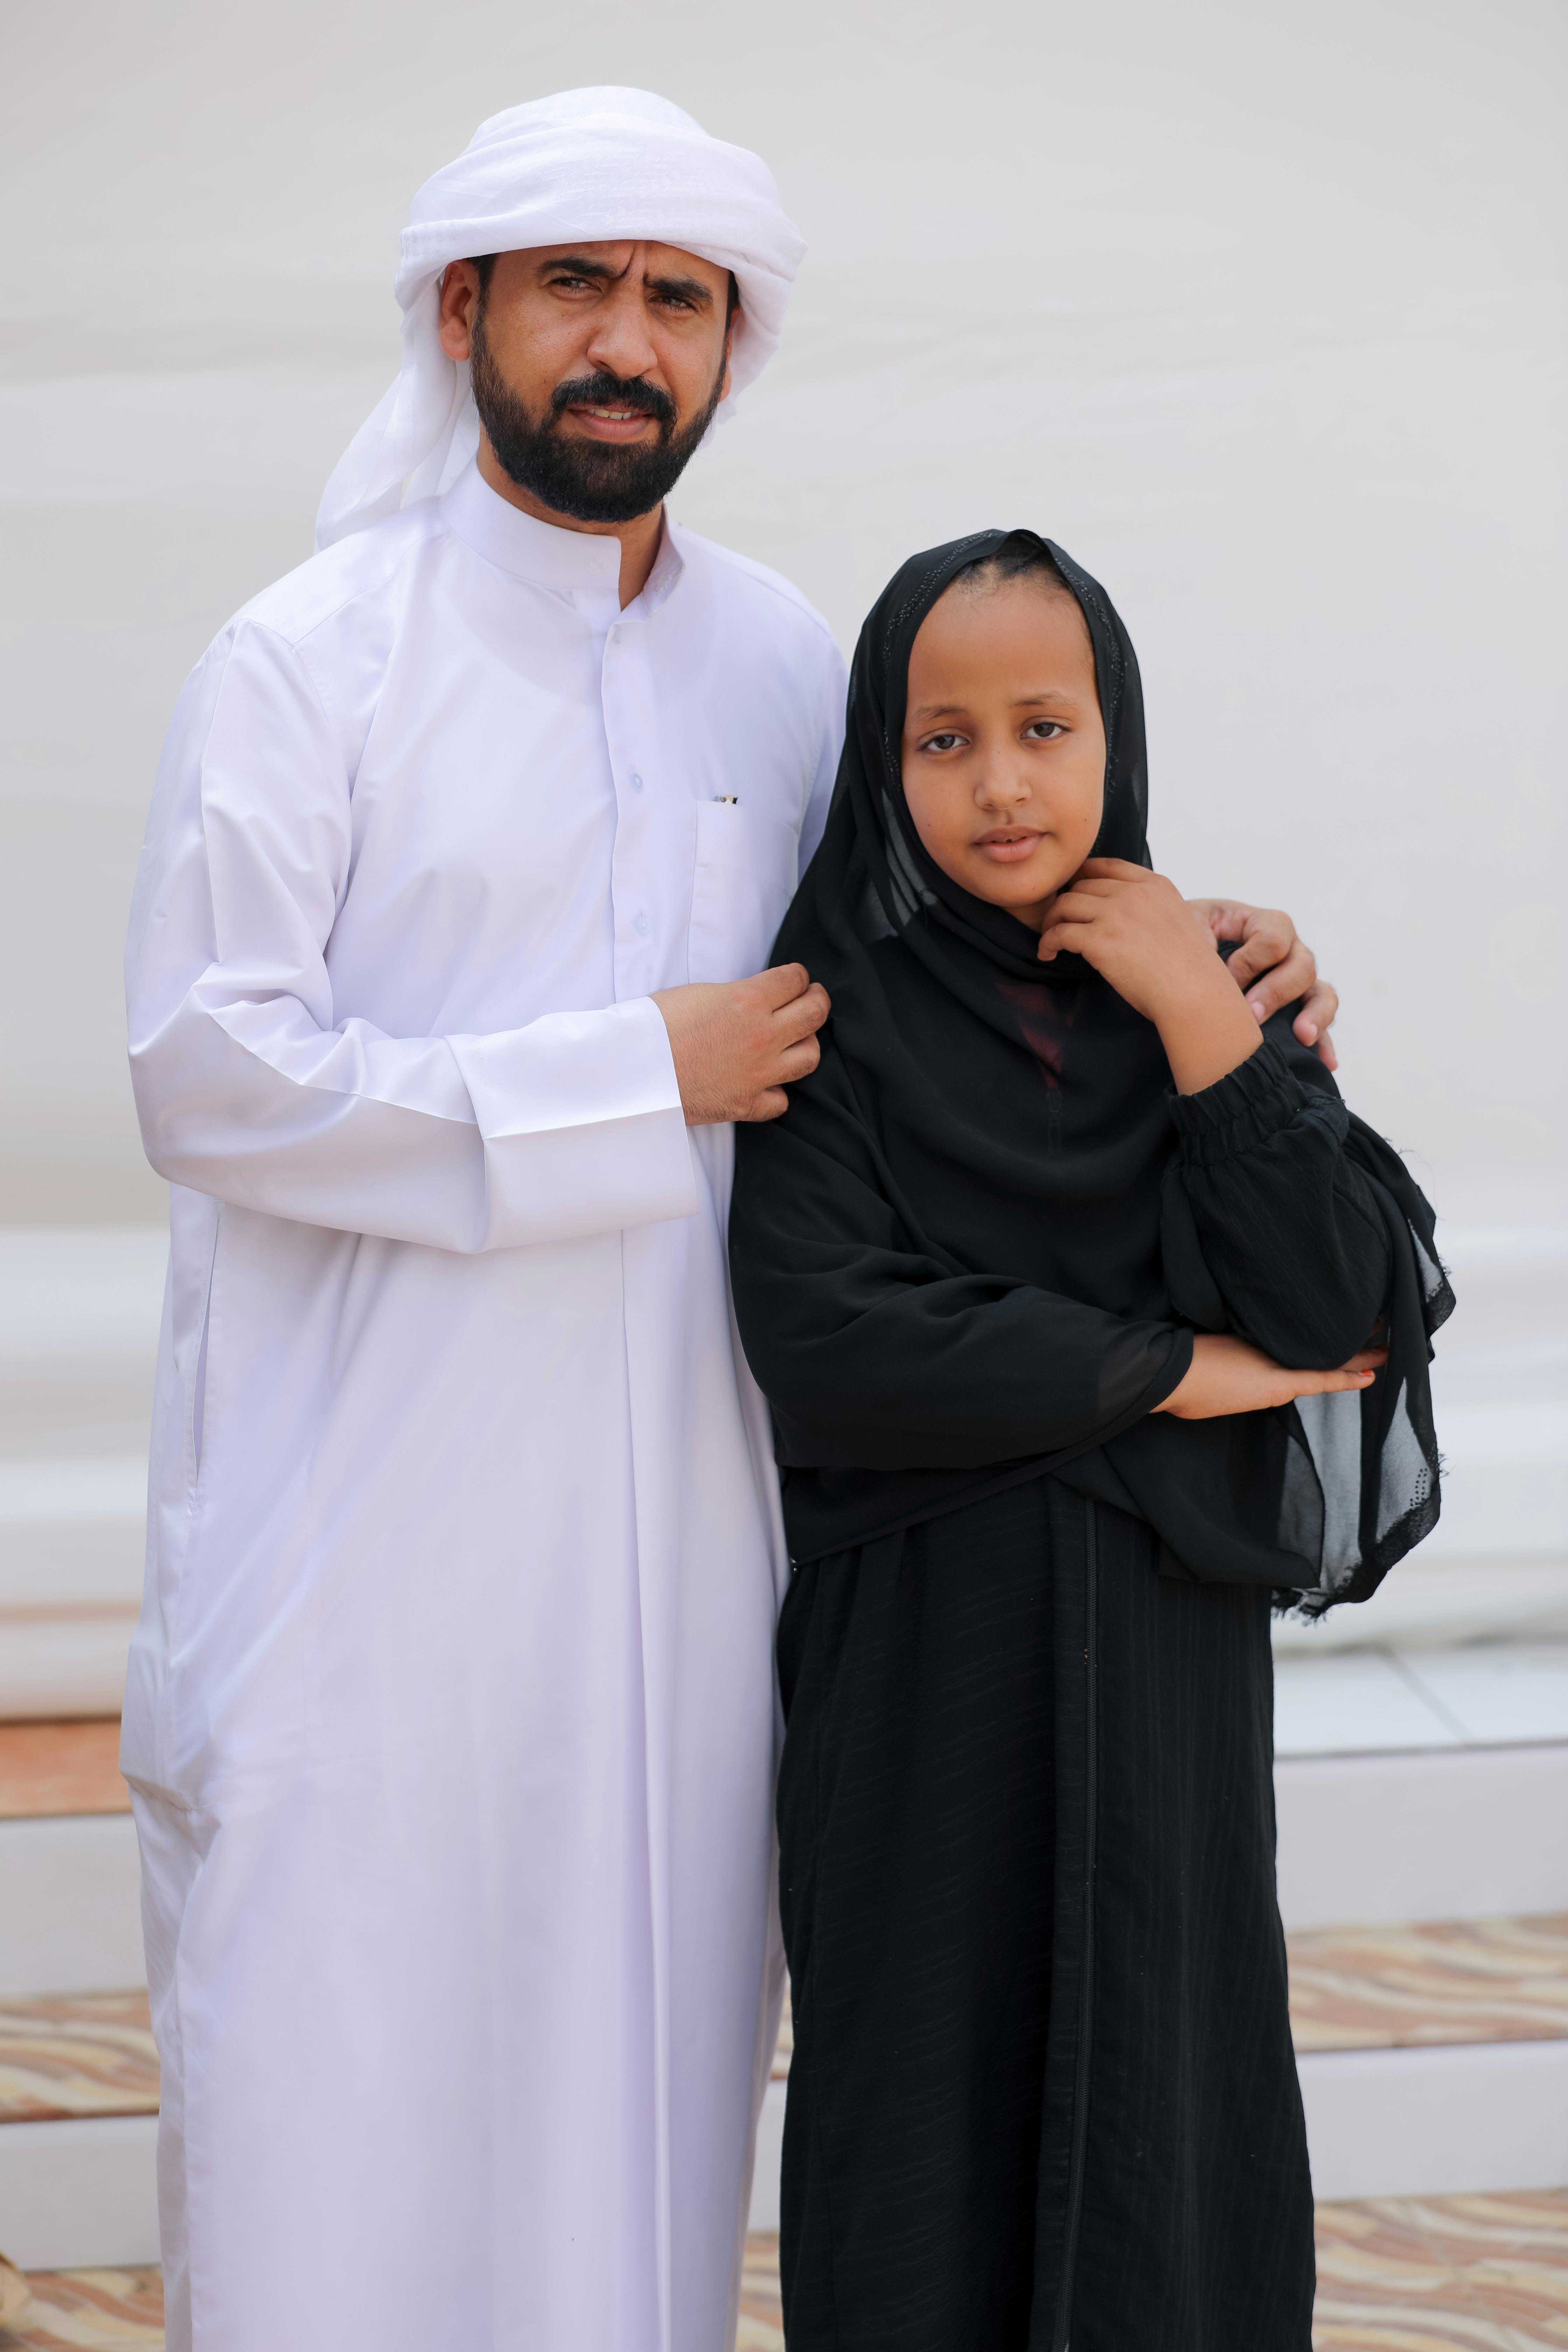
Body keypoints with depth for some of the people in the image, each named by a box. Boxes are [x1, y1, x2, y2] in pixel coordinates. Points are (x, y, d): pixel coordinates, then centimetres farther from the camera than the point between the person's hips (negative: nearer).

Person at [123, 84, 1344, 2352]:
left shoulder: (788, 668, 9)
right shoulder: (306, 664, -5)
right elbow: (209, 1074, -13)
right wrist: (639, 1083, -13)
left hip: (678, 1506, 4)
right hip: (359, 1523, -4)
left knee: (635, 2063, 10)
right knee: (333, 2075, 1)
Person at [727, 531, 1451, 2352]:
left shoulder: (1207, 995, 4)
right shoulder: (839, 1022, -5)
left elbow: (1354, 1308, -6)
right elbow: (827, 1346, -18)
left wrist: (1202, 1023, -13)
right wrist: (1182, 1370, -11)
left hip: (1166, 1654, 3)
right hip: (919, 1671, -2)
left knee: (1161, 2105, 9)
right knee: (929, 2111, 6)